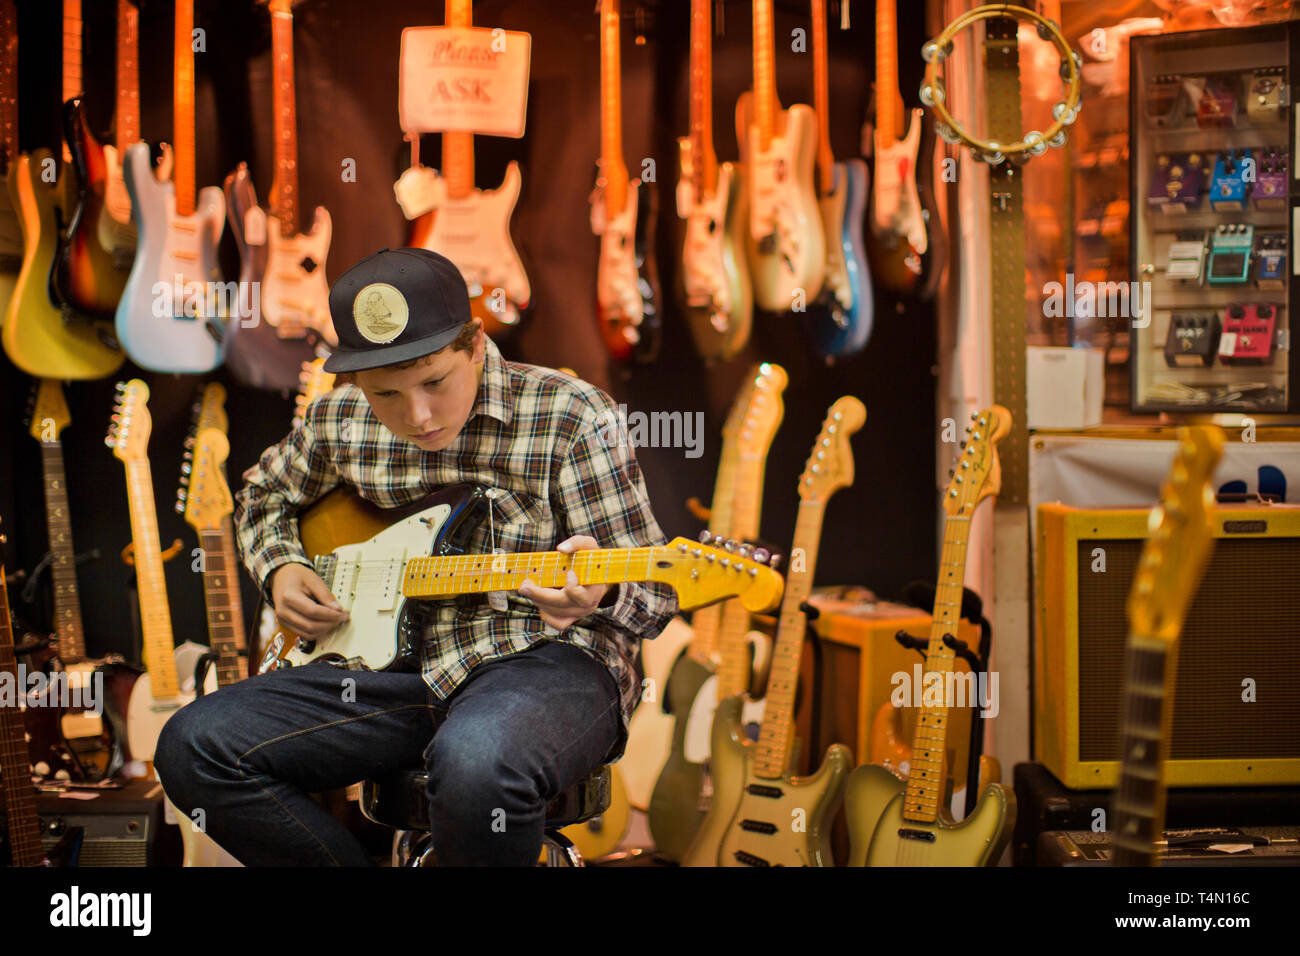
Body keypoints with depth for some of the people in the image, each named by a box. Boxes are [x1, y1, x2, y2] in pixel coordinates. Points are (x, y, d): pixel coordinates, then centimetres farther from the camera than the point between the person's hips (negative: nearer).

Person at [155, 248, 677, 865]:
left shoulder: (569, 416, -9)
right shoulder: (340, 420, 5)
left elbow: (655, 595, -8)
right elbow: (264, 492, 28)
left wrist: (600, 595, -33)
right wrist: (280, 570, 7)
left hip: (545, 659, -5)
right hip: (395, 662, 5)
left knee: (477, 764, -41)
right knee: (192, 749, -12)